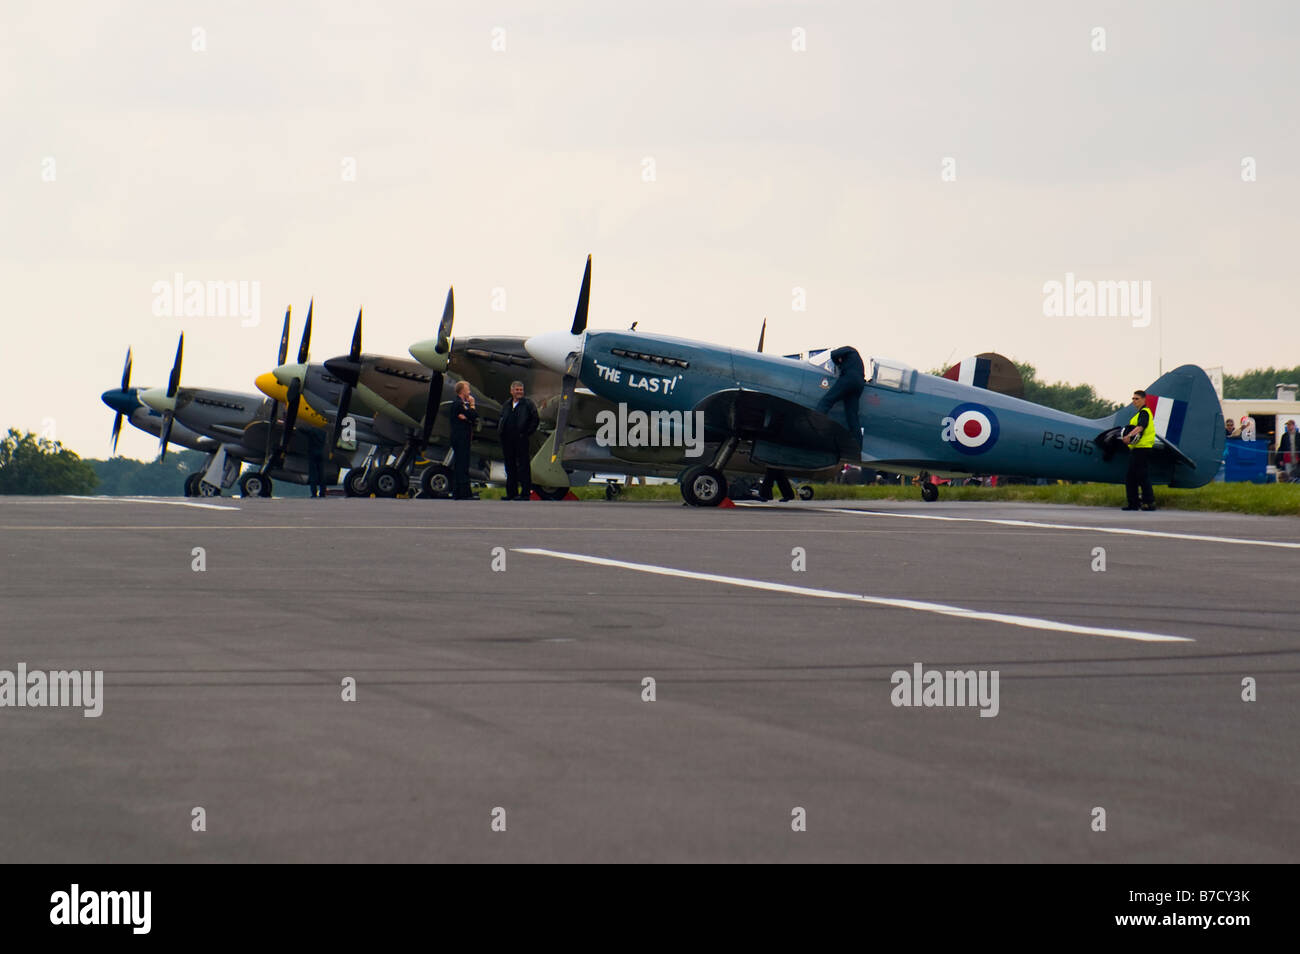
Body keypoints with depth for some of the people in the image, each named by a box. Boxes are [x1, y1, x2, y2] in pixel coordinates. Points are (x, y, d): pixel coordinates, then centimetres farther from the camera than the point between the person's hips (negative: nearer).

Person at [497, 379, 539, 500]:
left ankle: (525, 492, -5)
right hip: (507, 441, 6)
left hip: (521, 440, -6)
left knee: (523, 465, -6)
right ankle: (511, 493, 16)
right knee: (510, 466, 9)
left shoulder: (528, 404, -1)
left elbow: (534, 421, -4)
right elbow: (500, 421, 24)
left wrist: (527, 433, -9)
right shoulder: (506, 405, 15)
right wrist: (500, 431, 9)